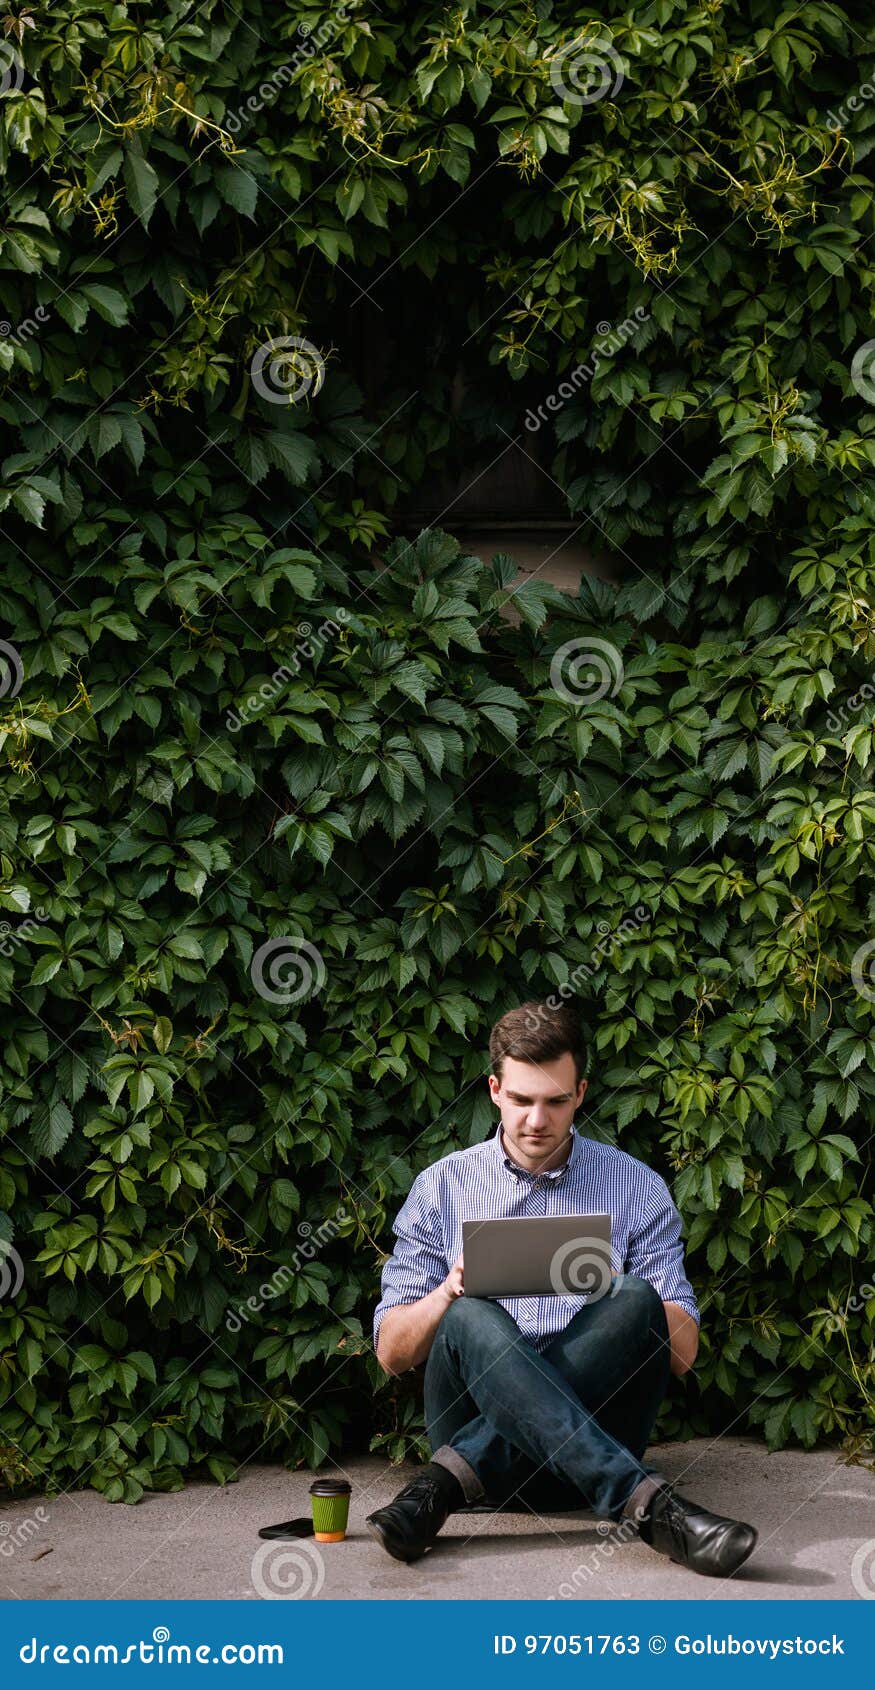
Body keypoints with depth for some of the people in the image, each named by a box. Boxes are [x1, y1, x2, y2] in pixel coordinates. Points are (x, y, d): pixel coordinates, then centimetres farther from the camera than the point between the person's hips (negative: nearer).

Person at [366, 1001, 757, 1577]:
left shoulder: (639, 1189, 9)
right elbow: (391, 1352, 8)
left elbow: (682, 1351, 4)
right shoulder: (441, 1187, 10)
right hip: (476, 1416, 0)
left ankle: (456, 1478, -33)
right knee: (473, 1320, -31)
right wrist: (448, 1293, -13)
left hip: (594, 1433, 0)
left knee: (635, 1301, -28)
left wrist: (611, 1288, -16)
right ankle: (648, 1502, -43)